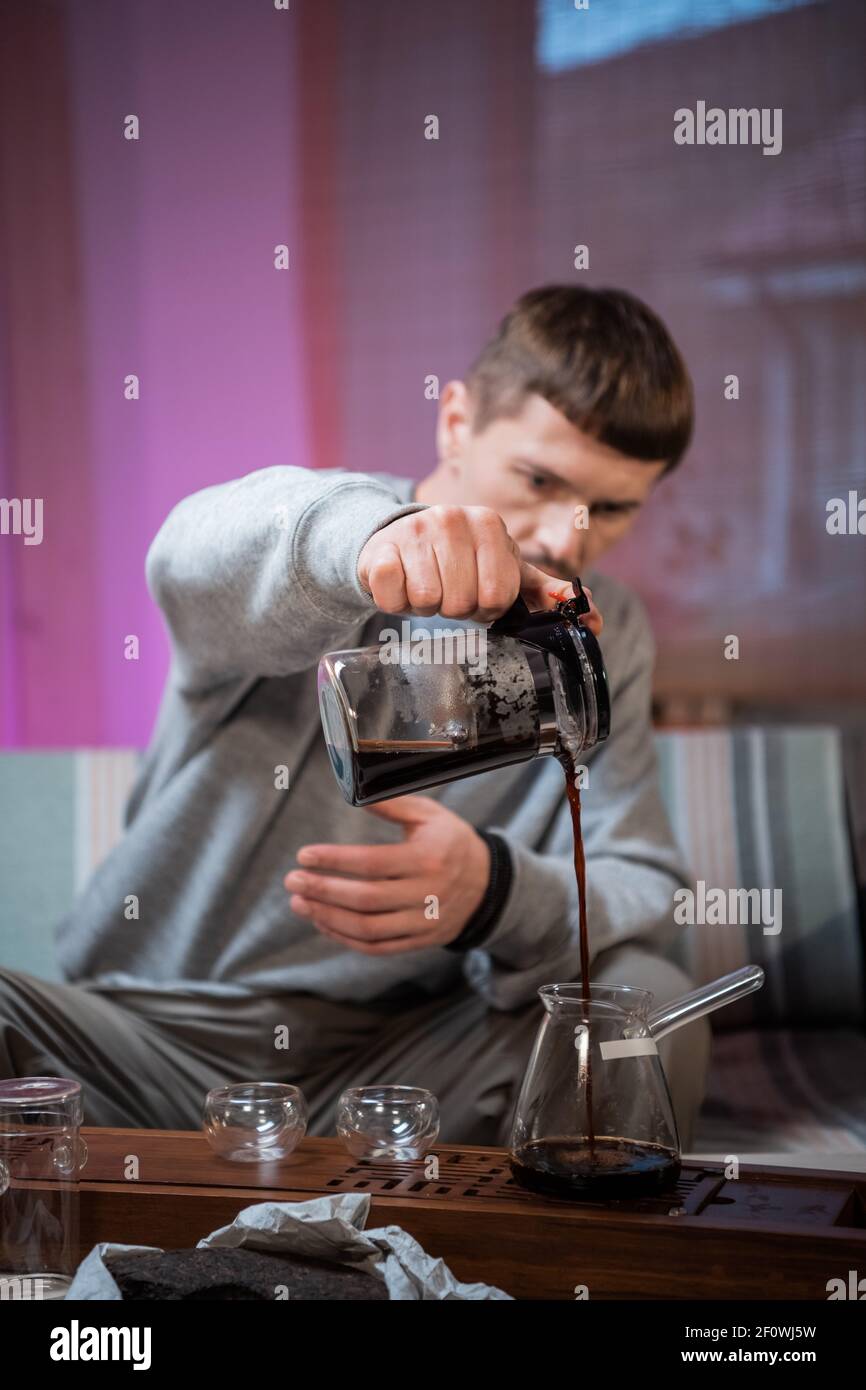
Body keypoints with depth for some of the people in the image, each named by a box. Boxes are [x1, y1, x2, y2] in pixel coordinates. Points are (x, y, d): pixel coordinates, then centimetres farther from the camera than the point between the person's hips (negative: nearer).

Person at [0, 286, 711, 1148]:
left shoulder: (604, 634, 9)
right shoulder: (320, 536, -5)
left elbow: (644, 893, -1)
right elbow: (200, 558, -31)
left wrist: (496, 892, -25)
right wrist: (373, 532, -55)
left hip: (402, 1062, 3)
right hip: (150, 1033, -2)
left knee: (651, 1004, -23)